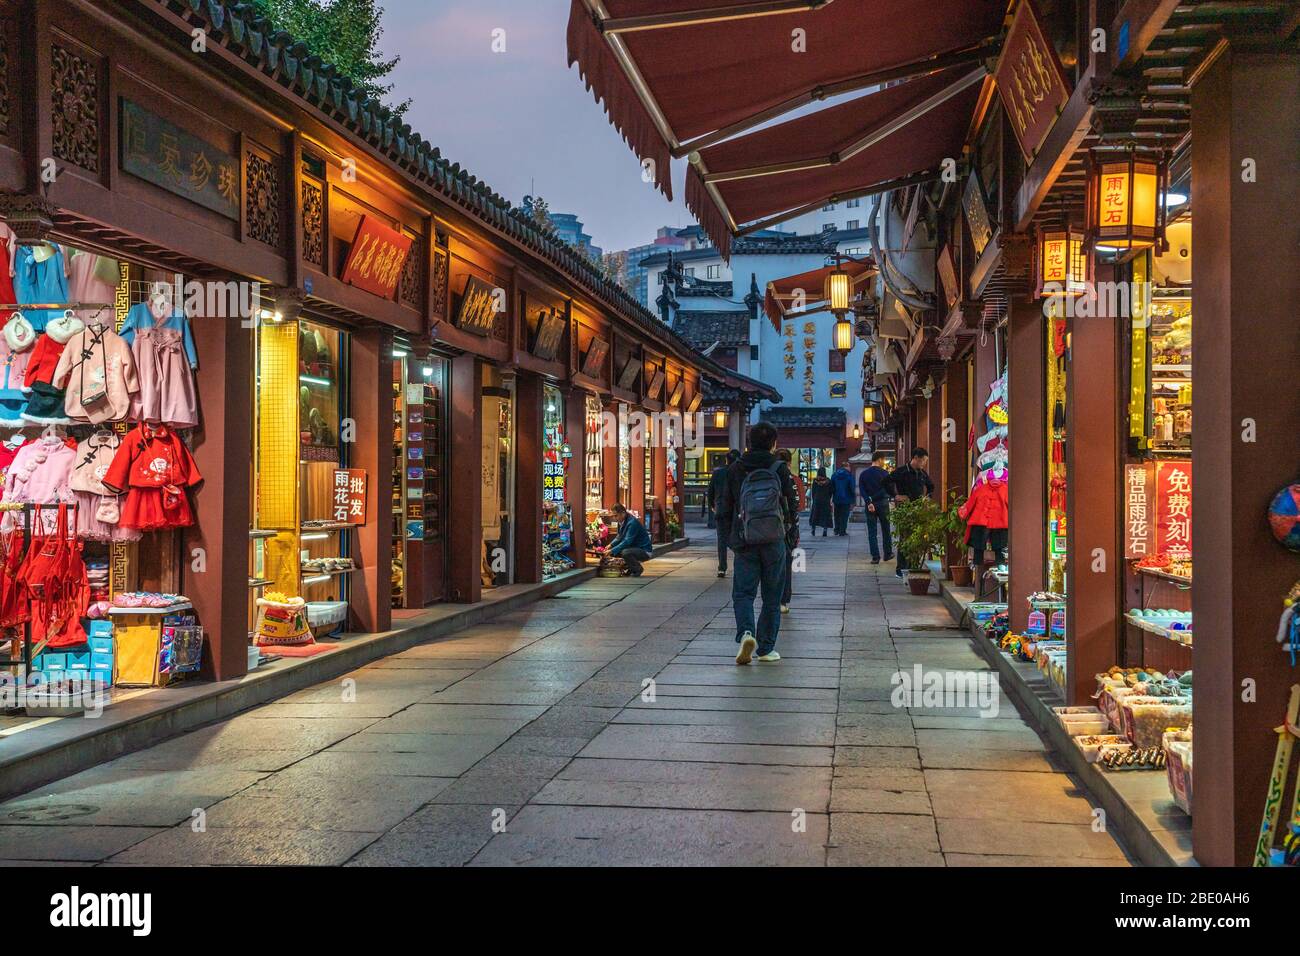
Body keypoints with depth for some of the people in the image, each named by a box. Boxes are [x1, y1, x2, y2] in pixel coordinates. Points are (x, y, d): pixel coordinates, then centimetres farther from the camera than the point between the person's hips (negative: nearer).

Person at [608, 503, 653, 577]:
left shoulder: (632, 522, -25)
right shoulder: (622, 522, 2)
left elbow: (627, 541, -29)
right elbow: (620, 537, 14)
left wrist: (612, 551, -29)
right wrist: (611, 545, -3)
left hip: (644, 551, -9)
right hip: (634, 548, 9)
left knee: (625, 552, -34)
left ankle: (638, 569, -8)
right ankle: (631, 568, 13)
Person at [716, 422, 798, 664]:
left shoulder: (735, 470, -2)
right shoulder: (780, 469, -5)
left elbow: (724, 508, 1)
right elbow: (792, 505, -3)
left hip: (744, 542, 0)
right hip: (774, 542, 0)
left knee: (743, 592, 7)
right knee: (772, 596, 10)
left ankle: (746, 633, -19)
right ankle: (766, 648, 11)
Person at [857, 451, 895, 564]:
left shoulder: (863, 474, 2)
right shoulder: (884, 473, -6)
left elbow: (862, 490, -7)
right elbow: (890, 489, -6)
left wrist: (869, 502, -13)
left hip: (869, 505, 2)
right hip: (883, 504, -2)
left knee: (872, 532, 3)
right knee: (885, 530, 14)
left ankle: (875, 557, -2)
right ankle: (888, 554, 20)